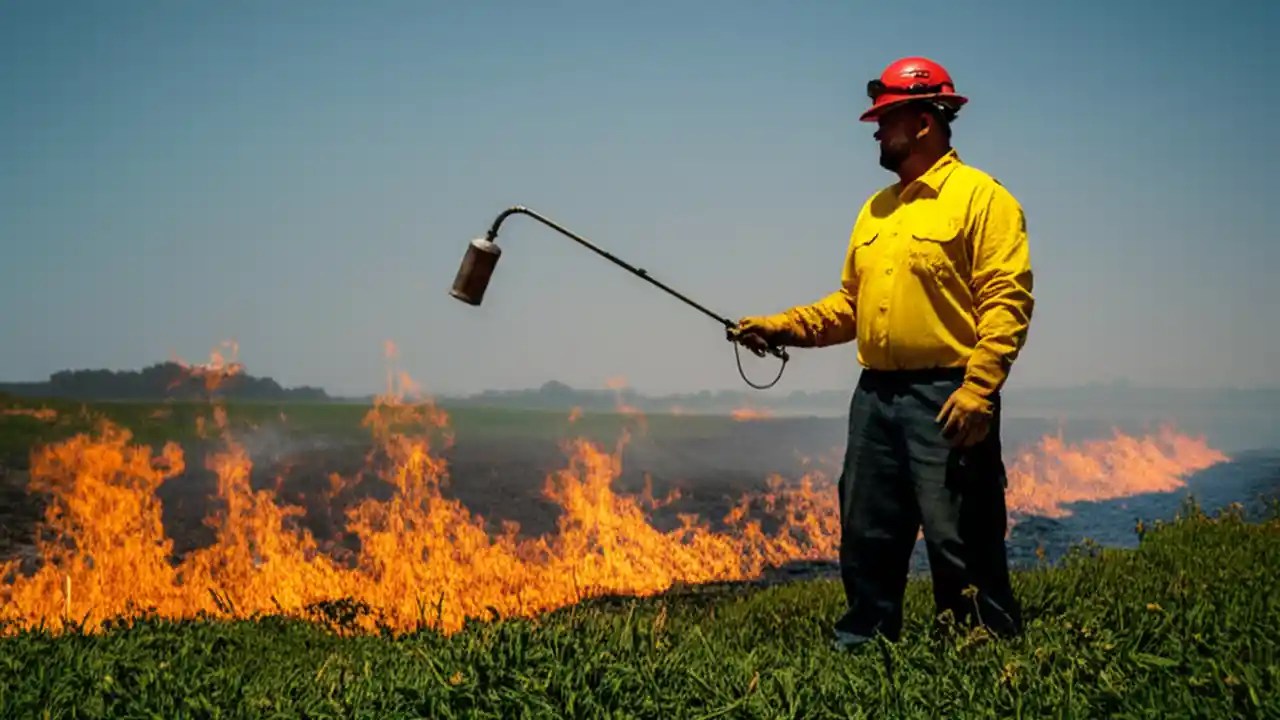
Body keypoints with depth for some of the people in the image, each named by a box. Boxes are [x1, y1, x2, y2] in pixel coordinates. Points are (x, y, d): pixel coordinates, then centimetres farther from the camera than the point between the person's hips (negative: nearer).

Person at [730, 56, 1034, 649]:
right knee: (866, 539, 10)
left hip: (946, 400, -7)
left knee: (959, 543, -5)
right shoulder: (876, 210, 19)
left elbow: (1007, 301, -12)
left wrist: (978, 390, -21)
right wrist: (784, 327, 7)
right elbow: (848, 303, 21)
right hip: (875, 396, 8)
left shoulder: (982, 197, -4)